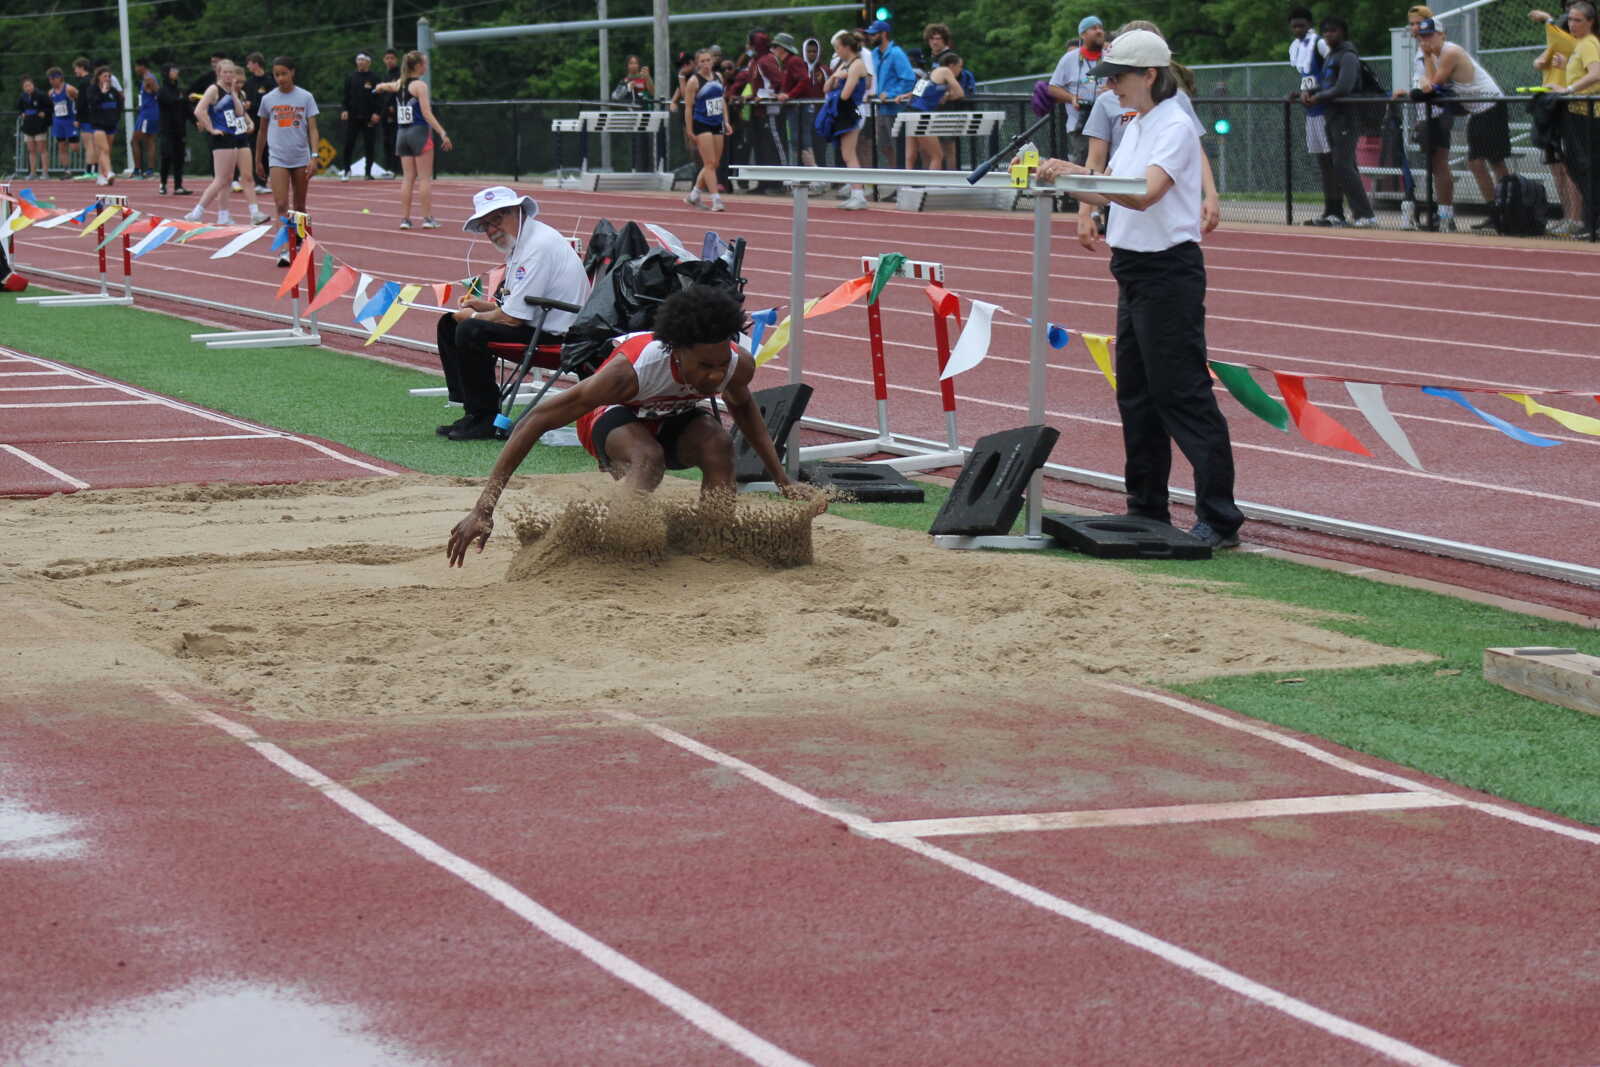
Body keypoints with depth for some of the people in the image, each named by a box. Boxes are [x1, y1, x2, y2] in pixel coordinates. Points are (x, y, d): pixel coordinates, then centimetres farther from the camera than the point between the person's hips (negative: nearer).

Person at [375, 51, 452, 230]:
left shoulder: (399, 84, 9)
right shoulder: (420, 85, -12)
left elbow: (382, 87, 32)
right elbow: (426, 113, -19)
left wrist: (380, 87, 57)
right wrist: (442, 133, -22)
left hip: (403, 134, 6)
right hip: (420, 133, -6)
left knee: (408, 178, 9)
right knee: (425, 178, -2)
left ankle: (404, 218, 5)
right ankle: (427, 218, -3)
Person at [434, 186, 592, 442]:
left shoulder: (538, 246, -22)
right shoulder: (522, 241, 12)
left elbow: (512, 318, -23)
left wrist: (472, 316, -6)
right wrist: (482, 305, 7)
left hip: (555, 334, -11)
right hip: (538, 323, 11)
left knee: (470, 332, -26)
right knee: (449, 323, 11)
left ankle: (487, 420, -13)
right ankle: (472, 412, 8)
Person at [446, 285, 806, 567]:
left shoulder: (739, 364, -28)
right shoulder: (631, 370, -41)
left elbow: (742, 405, 2)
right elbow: (535, 421, -37)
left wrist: (782, 479, 1)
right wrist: (483, 509, -40)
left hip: (678, 419, 4)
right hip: (612, 414, -4)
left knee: (719, 445, -30)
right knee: (648, 458, -38)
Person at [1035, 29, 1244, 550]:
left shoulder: (1175, 127, -15)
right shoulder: (1138, 126, 13)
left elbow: (1144, 193, -28)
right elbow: (1111, 190, 18)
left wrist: (1078, 174, -35)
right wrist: (1063, 178, 3)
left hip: (1168, 271, -10)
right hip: (1135, 268, 10)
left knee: (1182, 394, -9)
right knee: (1136, 393, 13)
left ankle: (1220, 520, -7)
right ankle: (1147, 509, 21)